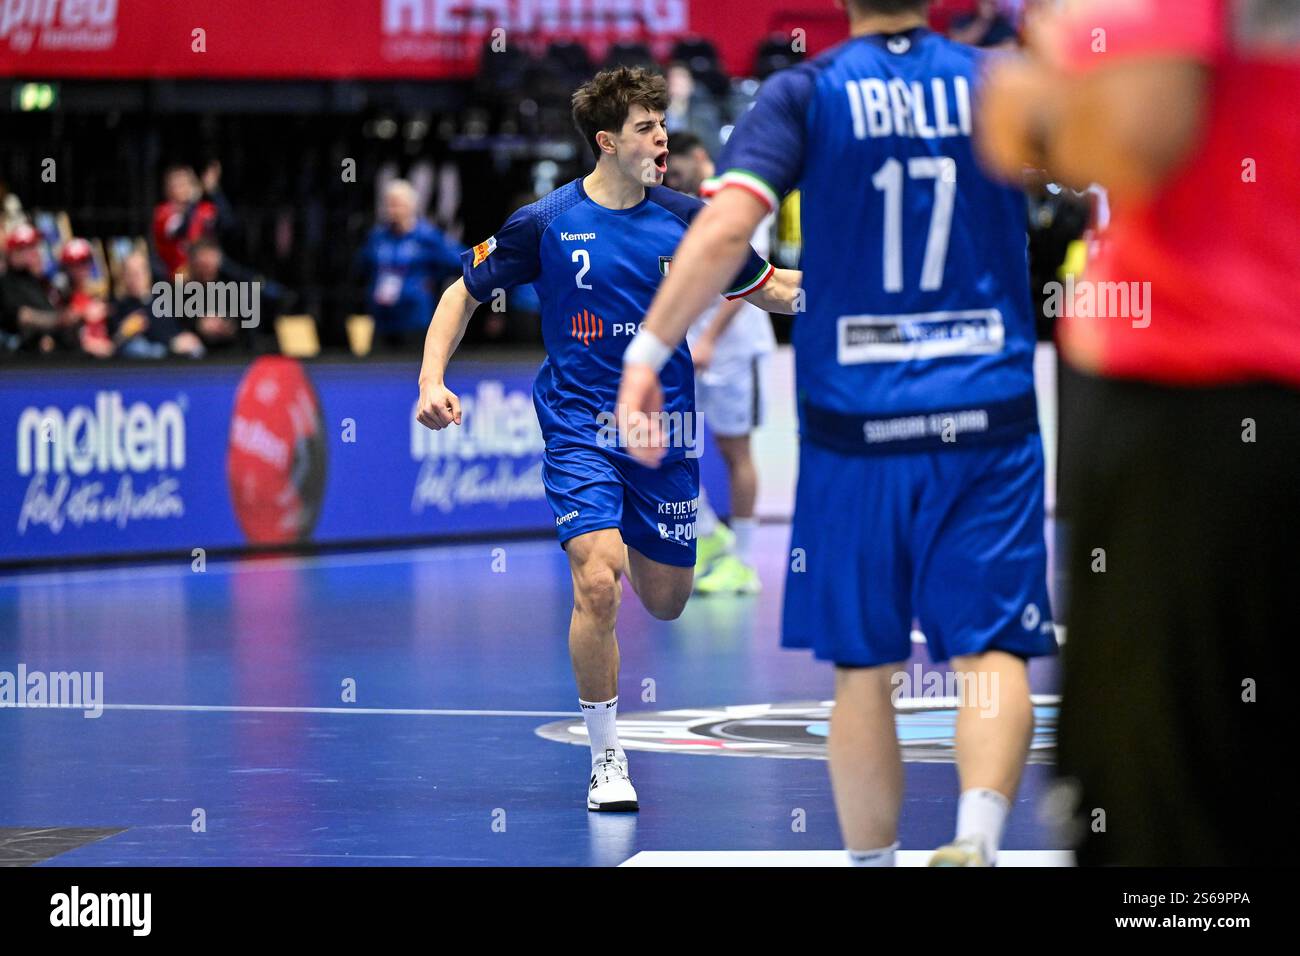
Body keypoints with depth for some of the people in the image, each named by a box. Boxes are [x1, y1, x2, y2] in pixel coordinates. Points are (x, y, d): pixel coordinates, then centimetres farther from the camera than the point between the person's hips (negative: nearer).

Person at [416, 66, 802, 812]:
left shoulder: (688, 220, -1)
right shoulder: (547, 223, -8)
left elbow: (766, 287, 10)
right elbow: (466, 292, 4)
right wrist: (432, 379, -9)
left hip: (665, 432, 3)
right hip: (580, 428, -3)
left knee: (665, 602, 11)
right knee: (598, 586, -21)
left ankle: (631, 543, 50)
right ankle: (607, 759, -7)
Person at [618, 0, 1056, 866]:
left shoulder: (805, 95, -2)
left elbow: (726, 227, -16)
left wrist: (647, 353, -14)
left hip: (856, 425, 0)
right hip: (987, 415, 1)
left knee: (864, 669, 10)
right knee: (990, 650, -3)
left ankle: (873, 860, 16)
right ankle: (978, 836, -24)